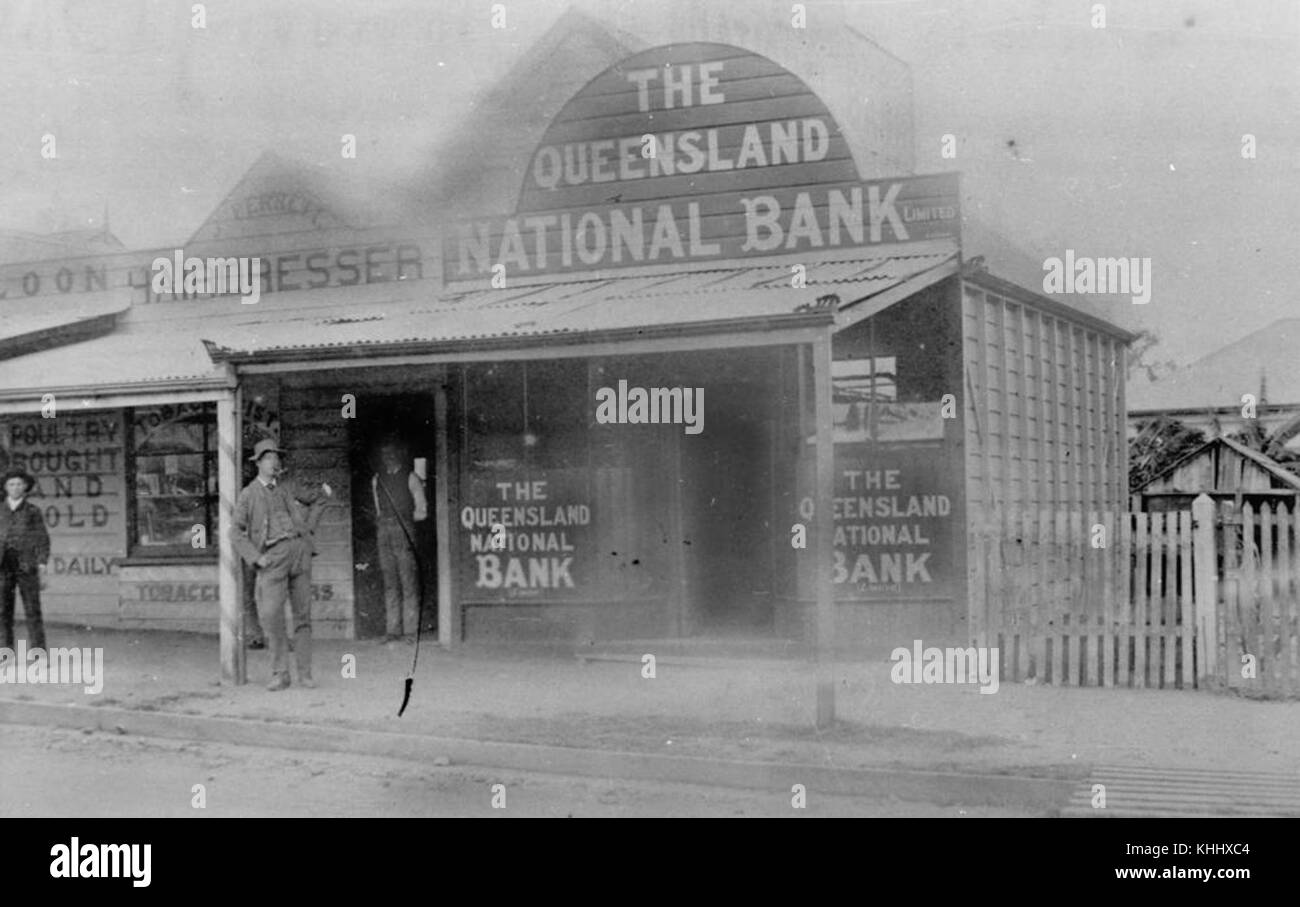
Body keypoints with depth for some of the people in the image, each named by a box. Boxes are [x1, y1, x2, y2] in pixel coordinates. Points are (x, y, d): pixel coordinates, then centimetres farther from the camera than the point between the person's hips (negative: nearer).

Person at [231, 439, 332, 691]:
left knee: (302, 615, 3)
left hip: (300, 548, 3)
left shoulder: (289, 486, 14)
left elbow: (320, 497, 26)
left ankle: (305, 674, 8)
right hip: (273, 555, -3)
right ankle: (280, 673, -5)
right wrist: (256, 558, -9)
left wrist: (308, 527, 15)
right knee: (270, 614, -16)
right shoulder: (248, 494, 6)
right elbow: (237, 533, 3)